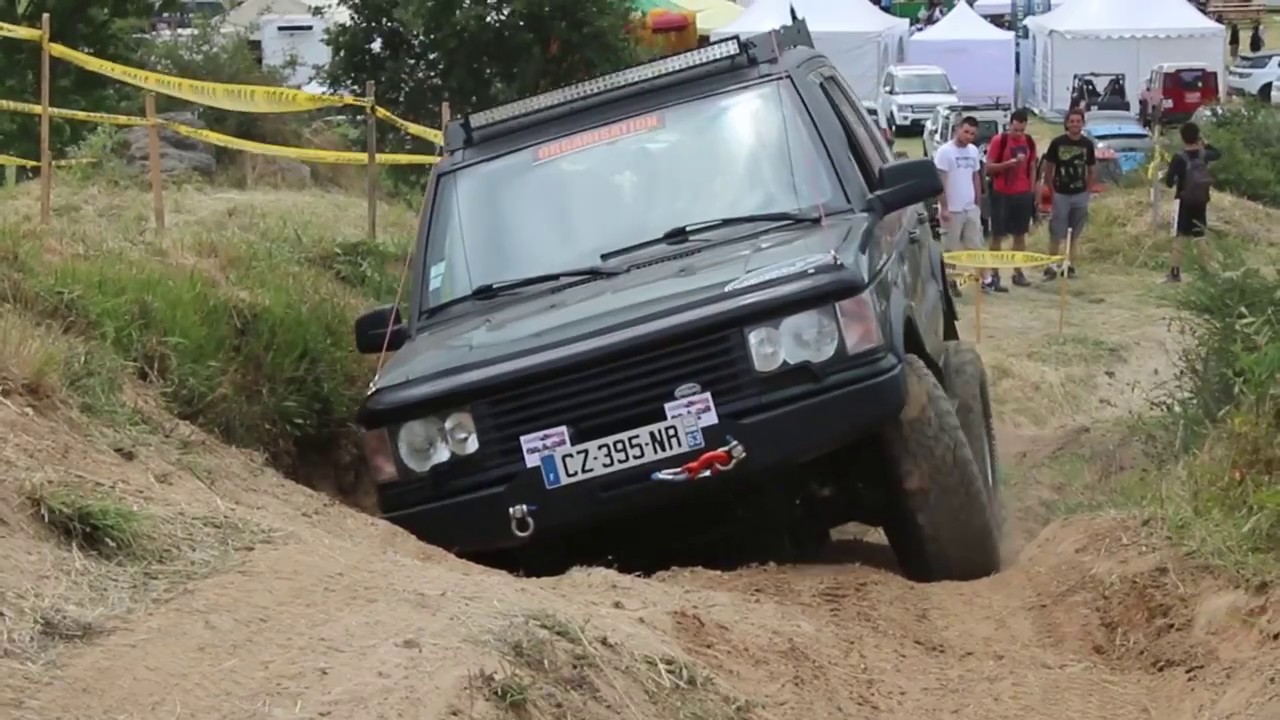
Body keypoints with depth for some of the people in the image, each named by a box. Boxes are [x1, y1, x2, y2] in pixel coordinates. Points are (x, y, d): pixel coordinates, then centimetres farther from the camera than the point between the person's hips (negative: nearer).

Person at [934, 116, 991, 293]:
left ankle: (986, 279, 14)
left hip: (971, 208, 6)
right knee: (951, 249, 2)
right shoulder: (945, 151, -13)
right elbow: (940, 181, -14)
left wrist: (978, 203, 14)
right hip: (952, 209, -6)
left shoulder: (973, 151, 8)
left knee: (976, 246, 10)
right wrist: (943, 207, -17)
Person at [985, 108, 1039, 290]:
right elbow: (988, 167, -10)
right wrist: (1010, 162, -22)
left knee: (1020, 235, 9)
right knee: (998, 236, -2)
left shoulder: (1029, 142, 6)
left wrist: (1032, 192, 10)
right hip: (1002, 194, -5)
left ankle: (1018, 272, 18)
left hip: (1023, 194, 5)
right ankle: (995, 275, 0)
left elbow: (1032, 168, 14)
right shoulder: (999, 141, -9)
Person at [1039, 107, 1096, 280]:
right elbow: (1048, 169, 1)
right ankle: (1051, 267, 3)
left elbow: (1092, 171, 12)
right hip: (1060, 194, -2)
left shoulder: (1087, 144, 3)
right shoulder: (1057, 143, -5)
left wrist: (1087, 190, 3)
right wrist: (1052, 190, -2)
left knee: (1074, 234, 7)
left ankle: (1070, 266, 14)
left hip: (1080, 195, 2)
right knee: (1056, 234, -3)